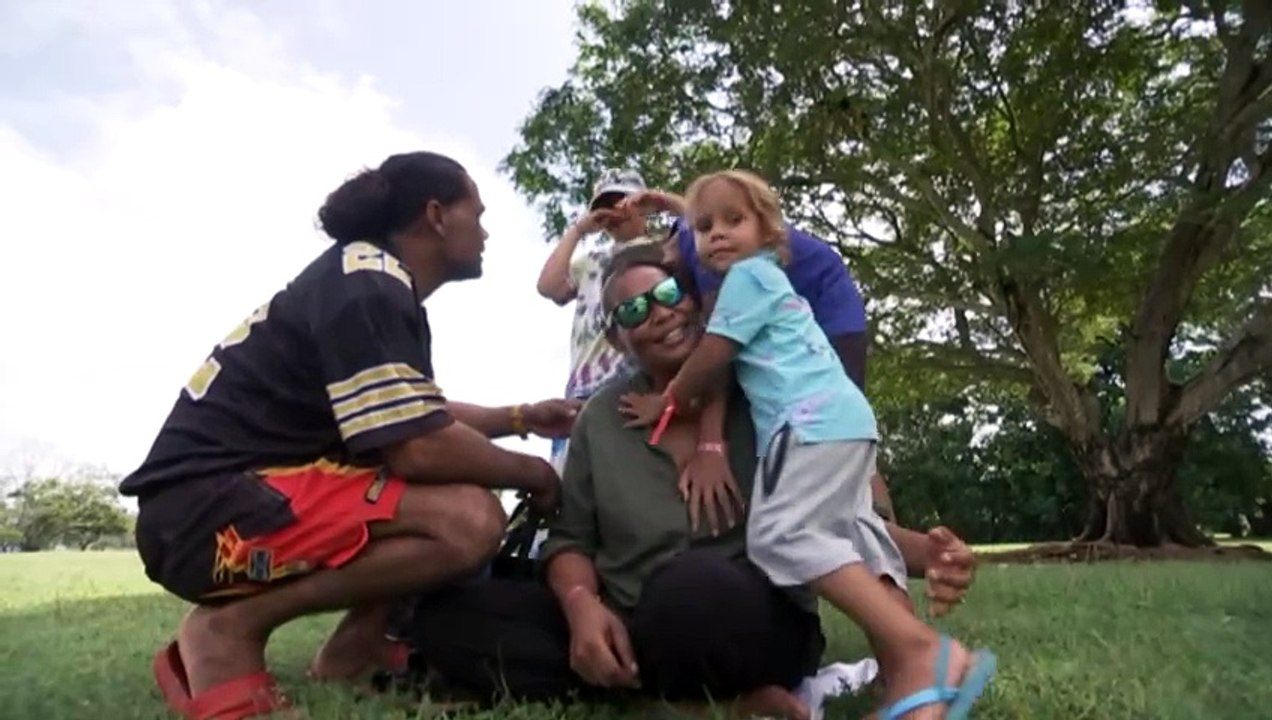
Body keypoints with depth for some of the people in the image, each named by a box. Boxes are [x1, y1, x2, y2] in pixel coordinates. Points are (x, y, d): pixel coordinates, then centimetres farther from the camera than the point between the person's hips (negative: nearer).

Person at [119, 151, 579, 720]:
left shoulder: (375, 281, 14)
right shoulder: (368, 284, -16)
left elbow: (414, 419, 24)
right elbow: (418, 449, -25)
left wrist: (519, 419, 19)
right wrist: (532, 473, -9)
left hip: (252, 492, 10)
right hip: (212, 508, -10)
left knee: (459, 494, 13)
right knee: (470, 519, -27)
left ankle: (354, 644, 4)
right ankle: (230, 626, -11)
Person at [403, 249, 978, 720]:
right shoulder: (602, 418, 6)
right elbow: (571, 539, 8)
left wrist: (921, 552, -18)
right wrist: (582, 606, -15)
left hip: (754, 624, -5)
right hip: (623, 631, 6)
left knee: (697, 583, -42)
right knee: (445, 613, -18)